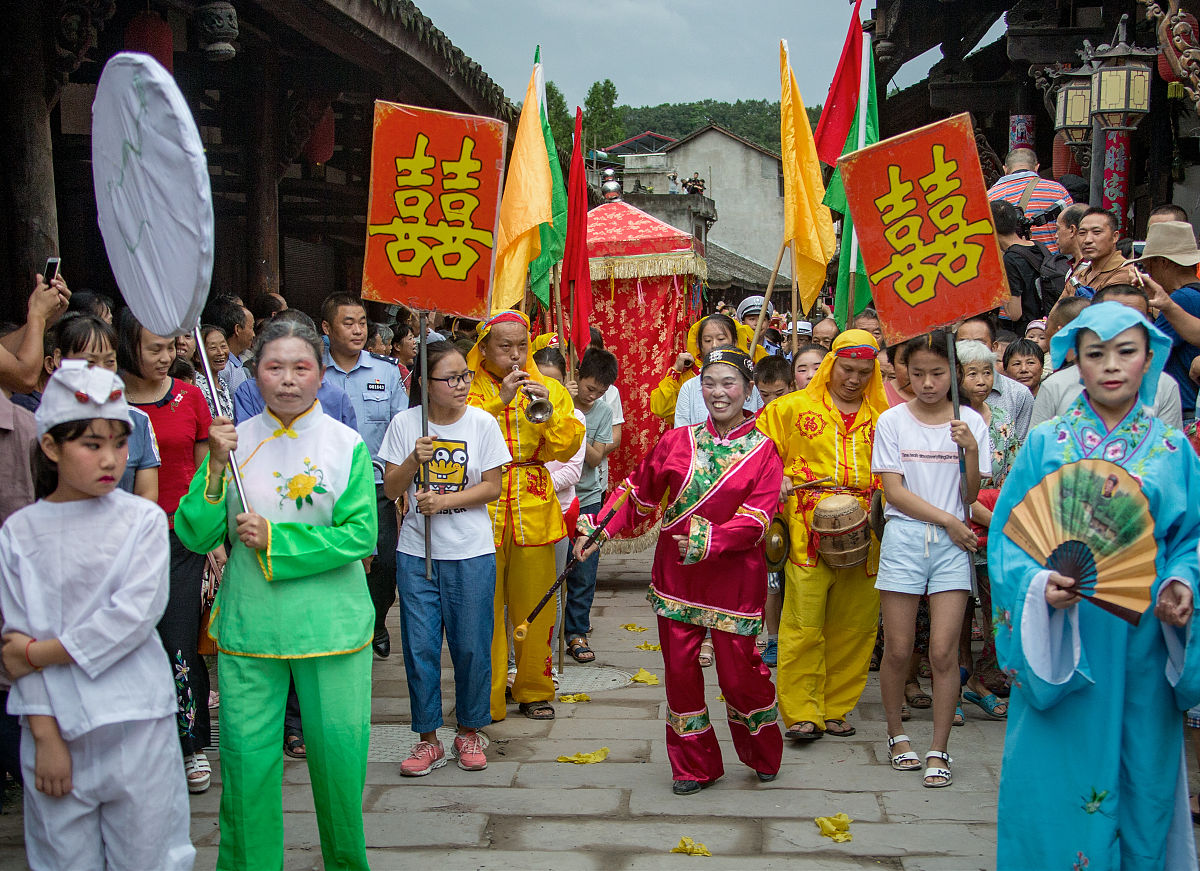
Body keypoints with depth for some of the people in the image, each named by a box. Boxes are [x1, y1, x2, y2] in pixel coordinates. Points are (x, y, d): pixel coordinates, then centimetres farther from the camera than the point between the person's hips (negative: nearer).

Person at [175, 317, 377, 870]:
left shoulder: (347, 445, -2)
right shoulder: (234, 442, 3)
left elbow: (361, 535, -9)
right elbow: (195, 537, -1)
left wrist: (275, 540, -15)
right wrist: (216, 467, -15)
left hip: (332, 626, -1)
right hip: (247, 628, 1)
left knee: (337, 749, 6)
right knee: (246, 755, 5)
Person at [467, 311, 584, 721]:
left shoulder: (548, 388, 11)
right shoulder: (468, 389, 4)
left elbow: (566, 448, 3)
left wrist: (549, 409, -12)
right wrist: (498, 402, -20)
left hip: (534, 508, 2)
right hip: (482, 506, -2)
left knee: (535, 606, 7)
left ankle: (534, 691, 23)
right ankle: (486, 700, 10)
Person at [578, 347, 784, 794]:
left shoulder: (764, 452, -3)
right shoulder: (676, 441, 5)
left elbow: (755, 520, -14)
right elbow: (638, 490, 11)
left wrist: (712, 540, -29)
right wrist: (600, 527, -1)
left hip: (733, 577, -3)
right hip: (676, 574, 3)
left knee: (738, 671, 2)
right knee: (680, 670, 6)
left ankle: (764, 757, 29)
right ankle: (695, 766, 23)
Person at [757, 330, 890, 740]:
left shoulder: (882, 418, 14)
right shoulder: (792, 408, 9)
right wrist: (776, 478, -7)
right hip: (809, 530, -2)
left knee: (853, 623, 6)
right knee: (804, 620, -6)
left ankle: (835, 707, 18)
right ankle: (801, 712, 2)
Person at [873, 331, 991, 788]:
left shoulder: (970, 422, 5)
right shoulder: (892, 421, 3)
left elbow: (971, 496, 3)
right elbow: (893, 491, -2)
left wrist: (971, 450, -13)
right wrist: (945, 518, -9)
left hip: (952, 543, 0)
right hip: (903, 539, 0)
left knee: (944, 651, -4)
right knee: (898, 649, 2)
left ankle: (938, 750, 8)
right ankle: (896, 732, 24)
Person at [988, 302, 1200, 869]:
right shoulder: (1045, 444, 2)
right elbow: (1007, 533, -1)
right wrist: (1038, 583, -18)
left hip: (1143, 642, 2)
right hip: (1061, 641, -1)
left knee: (1139, 774, 8)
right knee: (1057, 774, 2)